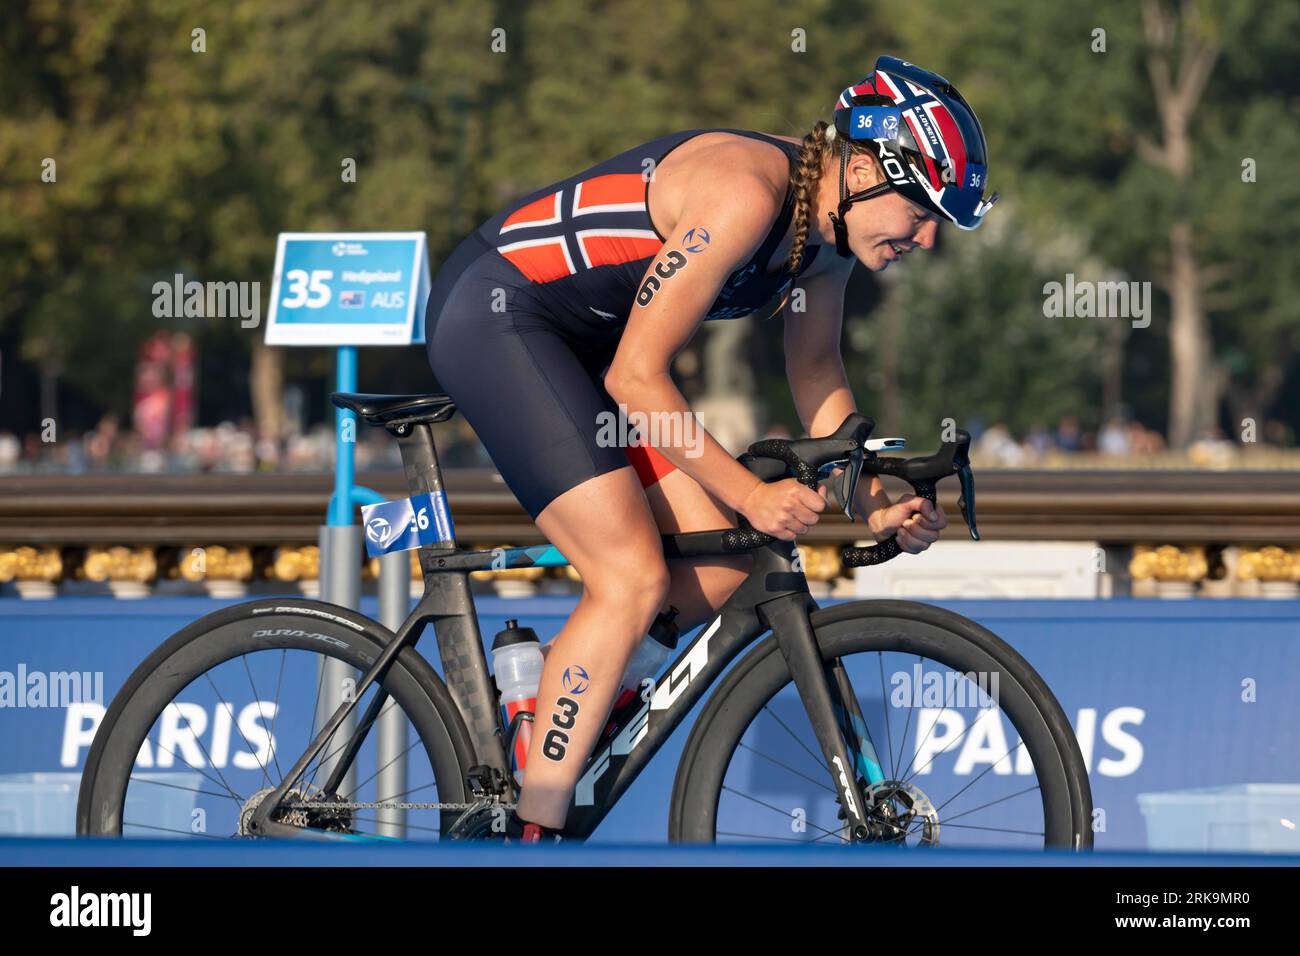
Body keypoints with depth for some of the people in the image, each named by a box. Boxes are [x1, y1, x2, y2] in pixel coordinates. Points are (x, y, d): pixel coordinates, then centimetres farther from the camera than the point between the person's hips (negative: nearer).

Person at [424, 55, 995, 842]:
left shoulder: (827, 225, 0)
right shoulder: (744, 193, -27)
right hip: (492, 313, -9)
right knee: (634, 578, -18)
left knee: (720, 573, -1)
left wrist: (878, 505, 2)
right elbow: (637, 376, -25)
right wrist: (750, 494, -22)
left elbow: (817, 380, 15)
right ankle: (531, 833, -13)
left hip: (582, 337, 9)